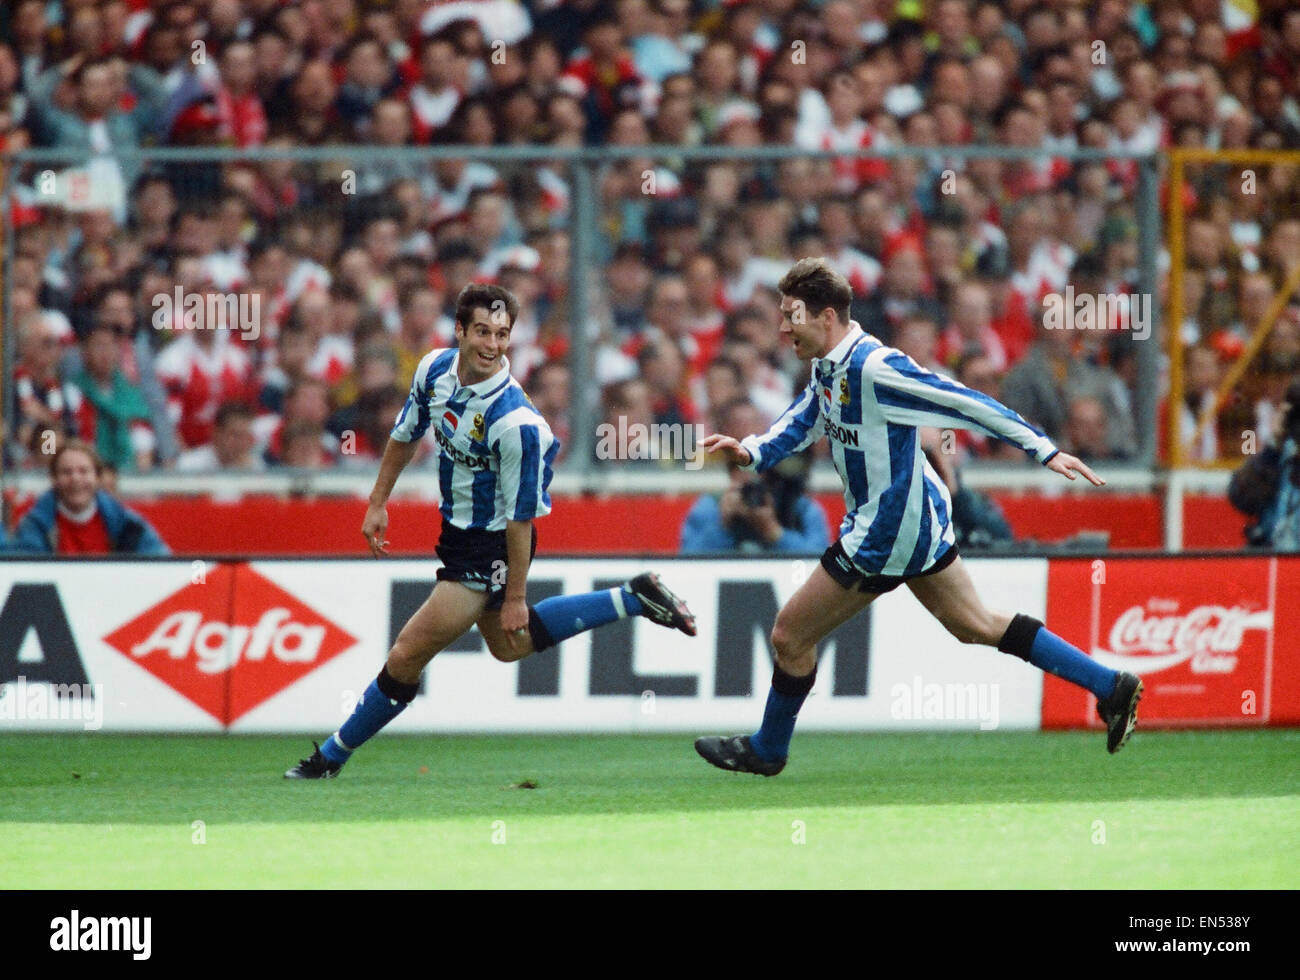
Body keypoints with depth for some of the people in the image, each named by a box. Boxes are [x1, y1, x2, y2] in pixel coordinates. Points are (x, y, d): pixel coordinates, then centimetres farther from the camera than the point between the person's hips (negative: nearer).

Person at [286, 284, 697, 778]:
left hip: (493, 546, -9)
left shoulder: (516, 422, -31)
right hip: (457, 528, 9)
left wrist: (515, 598, -17)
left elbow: (521, 518, -23)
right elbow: (406, 433, 11)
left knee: (408, 656, -5)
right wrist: (378, 503, 13)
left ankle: (332, 756, 11)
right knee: (508, 646, 28)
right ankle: (634, 599, 34)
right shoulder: (435, 368, -10)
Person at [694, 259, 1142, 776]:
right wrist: (751, 451, 0)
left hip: (885, 538, -10)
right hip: (920, 523, 10)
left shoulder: (873, 368, -27)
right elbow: (804, 419, 19)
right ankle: (1110, 687, 18)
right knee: (977, 626, 18)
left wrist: (1045, 450, -23)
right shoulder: (827, 366, 2)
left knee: (789, 635, 3)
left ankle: (767, 749, 24)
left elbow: (967, 403, -25)